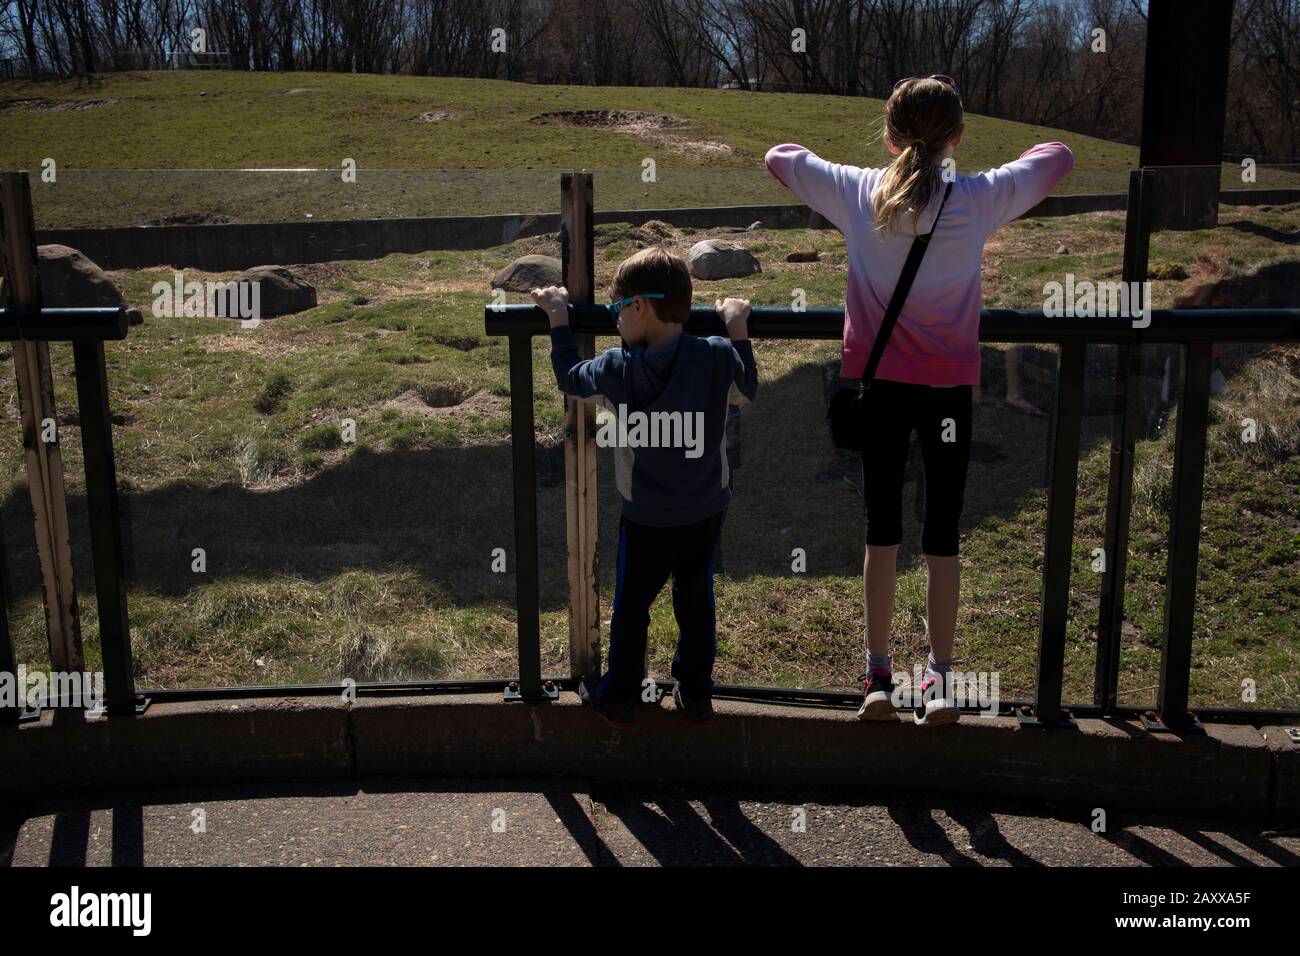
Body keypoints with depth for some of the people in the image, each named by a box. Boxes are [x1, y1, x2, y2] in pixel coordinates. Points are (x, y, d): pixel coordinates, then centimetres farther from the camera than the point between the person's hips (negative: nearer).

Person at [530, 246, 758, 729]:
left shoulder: (619, 368, -18)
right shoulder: (718, 357, -15)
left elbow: (569, 377, 2)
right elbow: (747, 391, 6)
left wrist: (559, 319, 12)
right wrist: (738, 329, 11)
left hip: (647, 520, -2)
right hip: (706, 513, 2)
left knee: (630, 607, 16)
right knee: (696, 602, 20)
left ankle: (618, 697, 31)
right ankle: (696, 694, 33)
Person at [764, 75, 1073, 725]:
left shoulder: (857, 192, -4)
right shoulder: (979, 199, -6)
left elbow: (779, 157, 13)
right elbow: (1058, 156, 13)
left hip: (877, 380, 1)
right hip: (947, 386, -1)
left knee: (881, 528, 11)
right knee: (942, 535, 8)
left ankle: (878, 677, 17)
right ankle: (939, 680, 14)